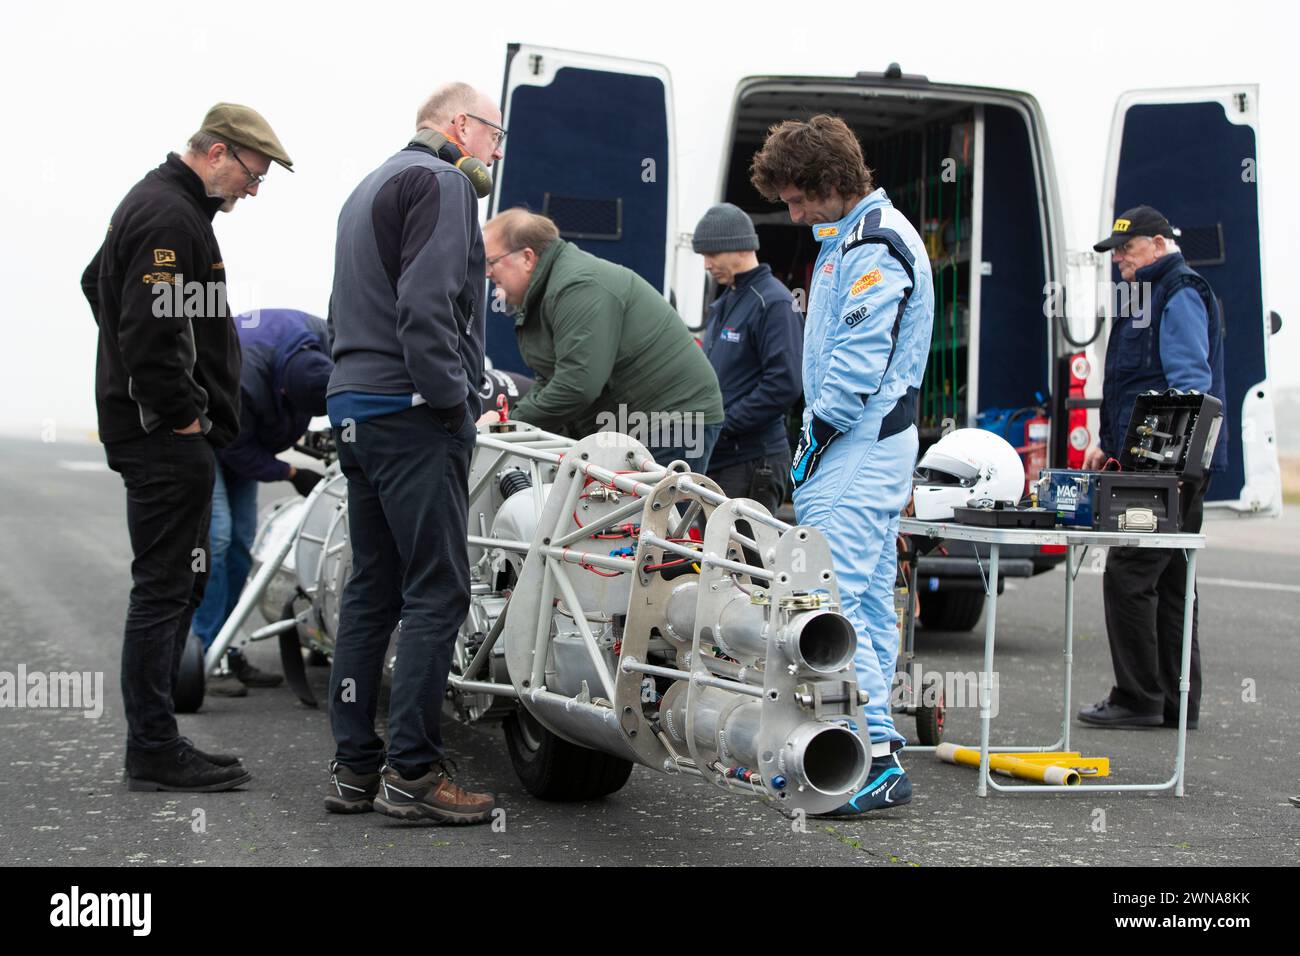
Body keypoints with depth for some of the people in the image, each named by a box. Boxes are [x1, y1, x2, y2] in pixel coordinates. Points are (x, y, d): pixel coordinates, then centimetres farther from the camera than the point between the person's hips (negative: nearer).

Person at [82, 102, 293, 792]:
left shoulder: (151, 203, 19)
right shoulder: (172, 218, -16)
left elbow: (97, 283, 33)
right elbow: (151, 333, -26)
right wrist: (182, 415, -17)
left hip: (157, 431, 11)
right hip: (169, 440, -11)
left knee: (178, 586, 13)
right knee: (164, 588, -7)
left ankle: (156, 742, 19)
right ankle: (153, 753, -3)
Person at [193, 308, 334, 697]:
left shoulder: (320, 336, -24)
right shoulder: (241, 381, -42)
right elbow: (237, 450, -25)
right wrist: (291, 474, -18)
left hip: (242, 430, 7)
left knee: (240, 540, 3)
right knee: (213, 536, -19)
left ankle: (225, 652, 9)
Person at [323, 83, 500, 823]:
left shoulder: (372, 187, 23)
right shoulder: (442, 182, -8)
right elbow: (427, 304, -20)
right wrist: (453, 399, -15)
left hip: (355, 405, 10)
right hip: (414, 413, -10)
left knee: (373, 588, 11)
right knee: (437, 593, -8)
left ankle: (354, 767, 13)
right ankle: (413, 771, -8)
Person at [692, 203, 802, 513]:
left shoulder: (774, 303, -11)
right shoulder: (724, 303, 20)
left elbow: (784, 385, -19)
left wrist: (723, 426, -18)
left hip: (753, 462, -9)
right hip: (717, 458, 9)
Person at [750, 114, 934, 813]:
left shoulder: (877, 245, -14)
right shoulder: (846, 237, 18)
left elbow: (858, 363, -20)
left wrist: (814, 439, -13)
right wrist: (816, 437, 16)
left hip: (859, 447, -11)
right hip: (869, 446, 11)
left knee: (832, 601, -14)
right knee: (868, 599, 11)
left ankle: (878, 761, -13)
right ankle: (865, 745, 17)